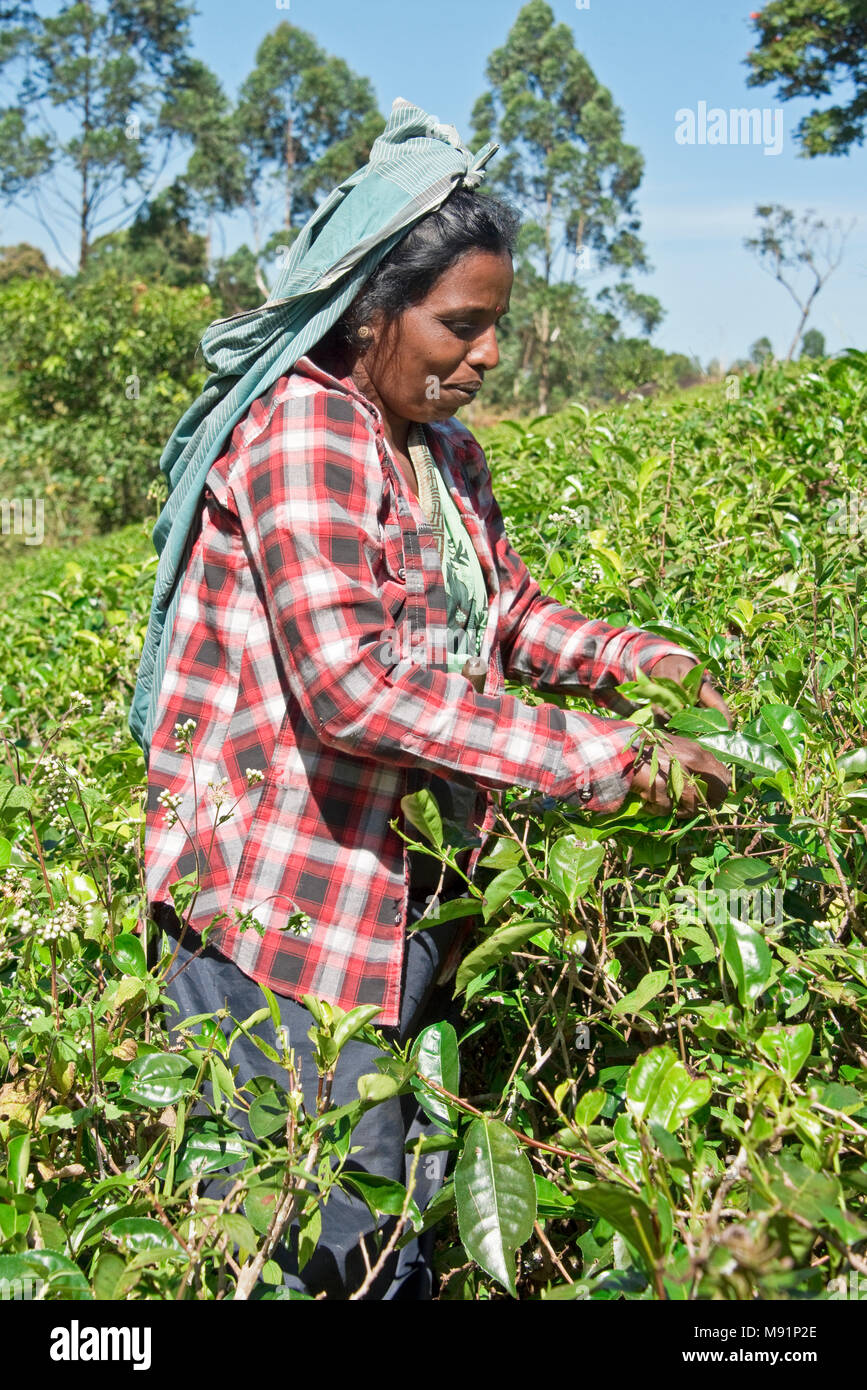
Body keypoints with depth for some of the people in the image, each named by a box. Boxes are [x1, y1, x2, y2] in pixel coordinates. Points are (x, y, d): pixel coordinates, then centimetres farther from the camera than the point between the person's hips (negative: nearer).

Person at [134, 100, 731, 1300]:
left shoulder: (447, 452, 14)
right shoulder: (306, 428, -16)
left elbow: (510, 613, 19)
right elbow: (352, 685, -27)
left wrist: (645, 660, 0)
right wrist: (601, 760, -26)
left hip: (402, 908, 8)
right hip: (281, 910, -8)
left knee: (408, 1215, 16)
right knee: (316, 1239, 1)